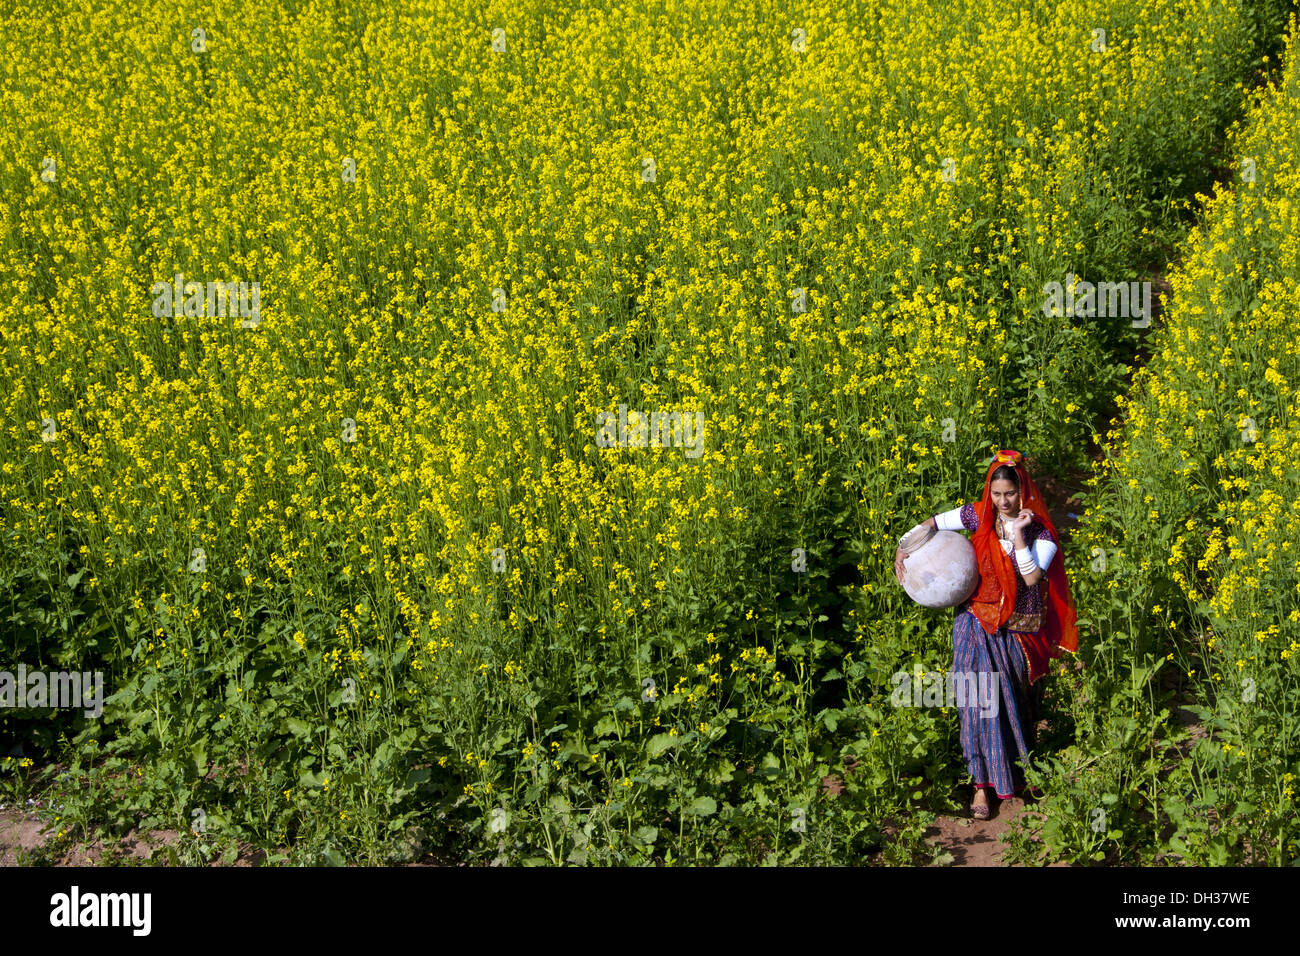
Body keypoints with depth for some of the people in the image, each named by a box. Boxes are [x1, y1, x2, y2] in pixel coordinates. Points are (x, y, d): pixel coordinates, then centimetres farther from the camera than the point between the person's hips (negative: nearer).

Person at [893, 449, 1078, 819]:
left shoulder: (1040, 530, -8)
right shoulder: (979, 516, -3)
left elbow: (1032, 577, -21)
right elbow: (932, 523, 8)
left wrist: (1018, 535, -23)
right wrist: (902, 549, -5)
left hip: (1018, 632, 0)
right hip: (978, 624, 1)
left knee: (1018, 701, 9)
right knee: (980, 699, -8)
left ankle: (1022, 769, 32)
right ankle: (982, 783, 0)